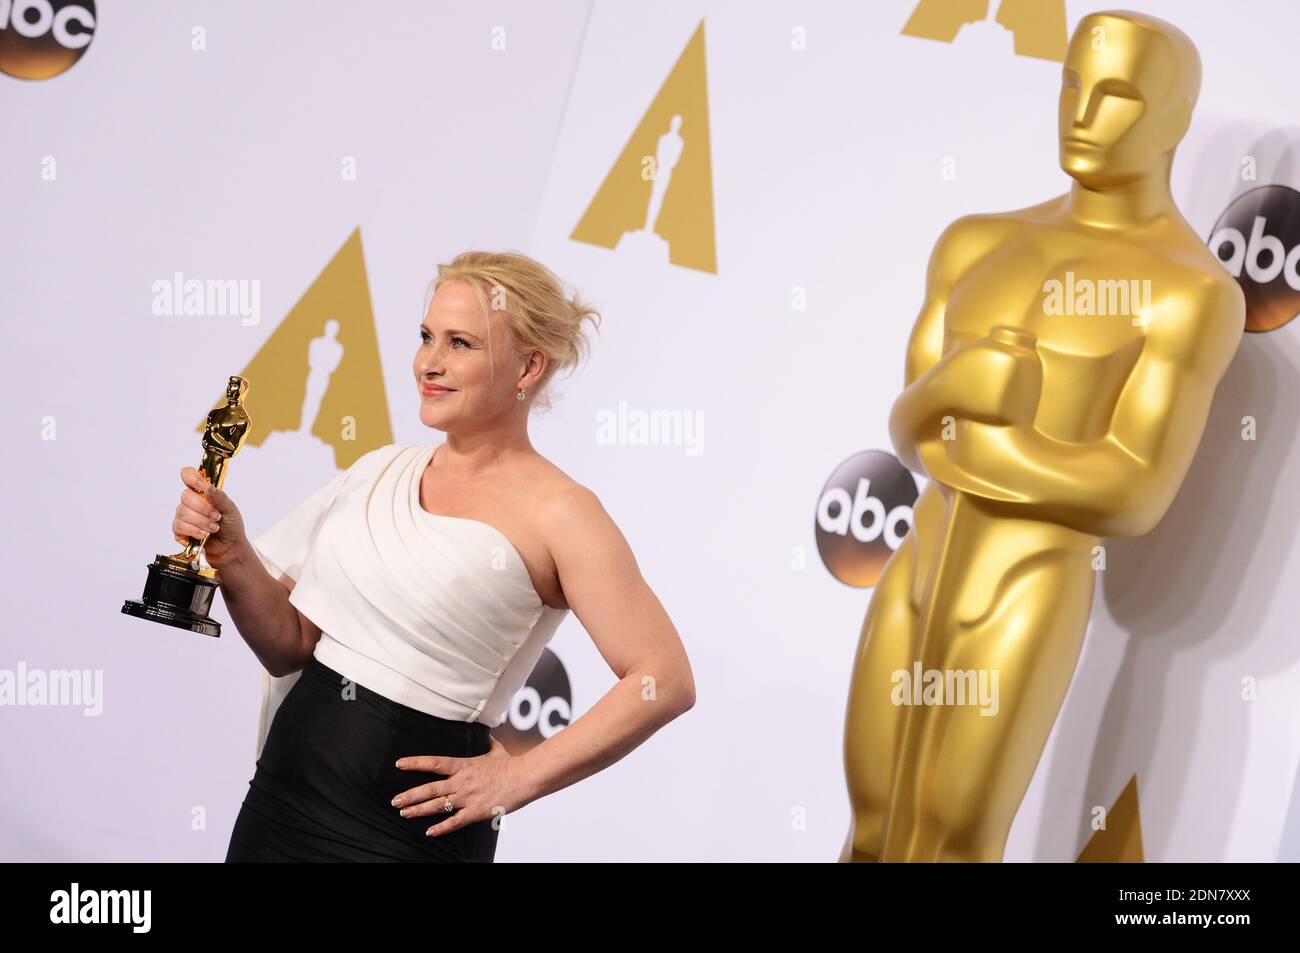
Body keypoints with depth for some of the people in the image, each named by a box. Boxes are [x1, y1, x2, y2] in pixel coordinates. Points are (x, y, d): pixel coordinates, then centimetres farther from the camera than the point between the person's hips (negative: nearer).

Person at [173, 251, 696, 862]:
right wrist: (231, 554, -6)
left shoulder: (557, 513, -10)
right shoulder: (383, 469, 8)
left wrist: (517, 779, -14)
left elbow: (663, 681, -15)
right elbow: (293, 646, 10)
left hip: (405, 827, -6)